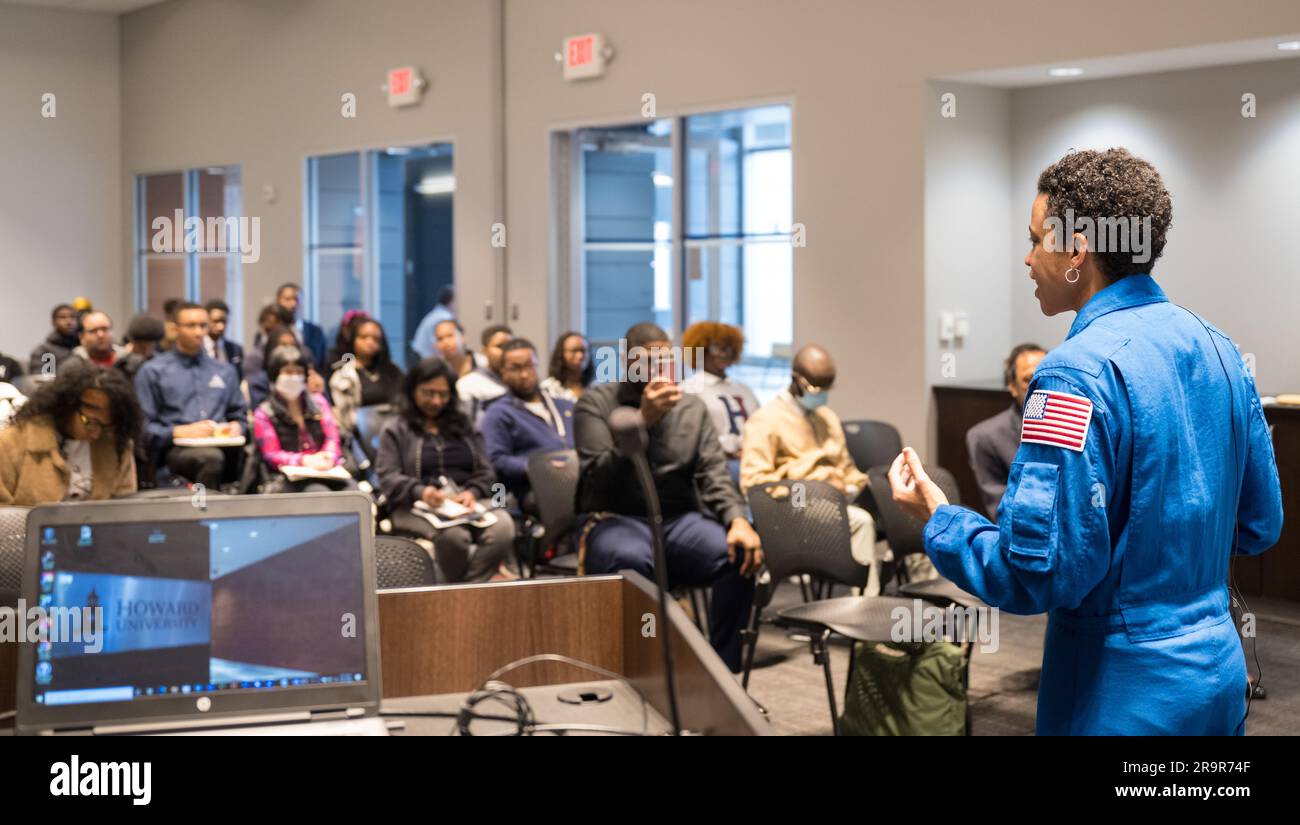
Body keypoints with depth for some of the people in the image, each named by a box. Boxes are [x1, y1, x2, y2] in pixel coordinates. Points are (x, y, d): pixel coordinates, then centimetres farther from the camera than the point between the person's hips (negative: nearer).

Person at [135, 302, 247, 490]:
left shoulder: (225, 371, 25)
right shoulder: (153, 372, 10)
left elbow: (238, 416, 27)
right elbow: (144, 427, 3)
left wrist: (236, 427, 4)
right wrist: (180, 432, -12)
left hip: (222, 447, 4)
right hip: (176, 448, -4)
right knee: (212, 457, -39)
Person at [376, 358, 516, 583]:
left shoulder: (463, 425, 26)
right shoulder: (395, 431, 15)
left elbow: (486, 472, 16)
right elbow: (387, 478, 1)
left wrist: (473, 492, -8)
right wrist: (420, 491, -20)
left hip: (468, 501, 3)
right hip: (417, 507, -3)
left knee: (503, 527, -32)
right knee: (454, 534, -39)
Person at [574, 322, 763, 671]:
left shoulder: (693, 408, 13)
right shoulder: (595, 403, 1)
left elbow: (714, 474, 4)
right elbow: (599, 477, -12)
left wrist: (738, 519, -16)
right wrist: (644, 420, -21)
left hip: (680, 520, 4)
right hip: (615, 519, -4)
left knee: (741, 553, -26)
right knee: (629, 559, -40)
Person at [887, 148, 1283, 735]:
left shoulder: (1078, 373, -21)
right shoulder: (1216, 347, 3)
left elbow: (1038, 574, -23)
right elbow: (1259, 527, 11)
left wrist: (937, 520, -8)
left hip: (1123, 696, -7)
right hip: (1220, 674, 7)